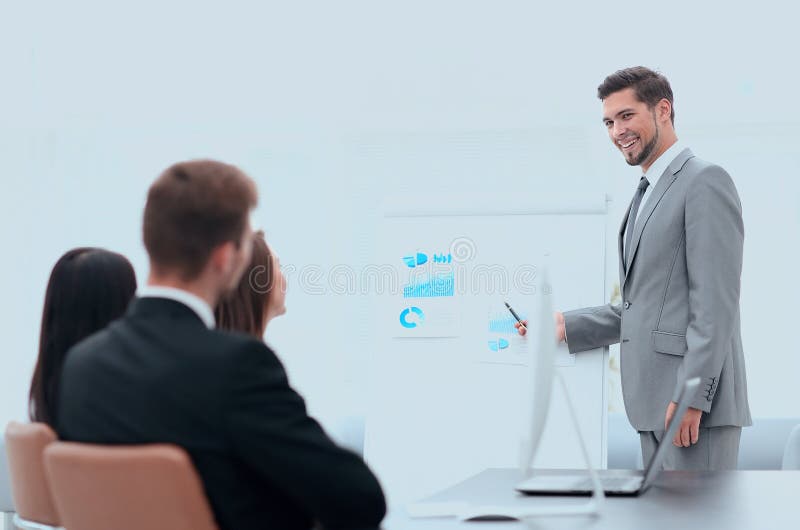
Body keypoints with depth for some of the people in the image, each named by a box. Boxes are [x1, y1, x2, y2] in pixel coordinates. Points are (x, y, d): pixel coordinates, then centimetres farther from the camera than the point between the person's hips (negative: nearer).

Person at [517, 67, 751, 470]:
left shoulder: (705, 181, -8)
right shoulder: (647, 195, 22)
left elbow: (717, 301, -16)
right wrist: (567, 326, 12)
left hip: (696, 395, -9)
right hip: (655, 405, 9)